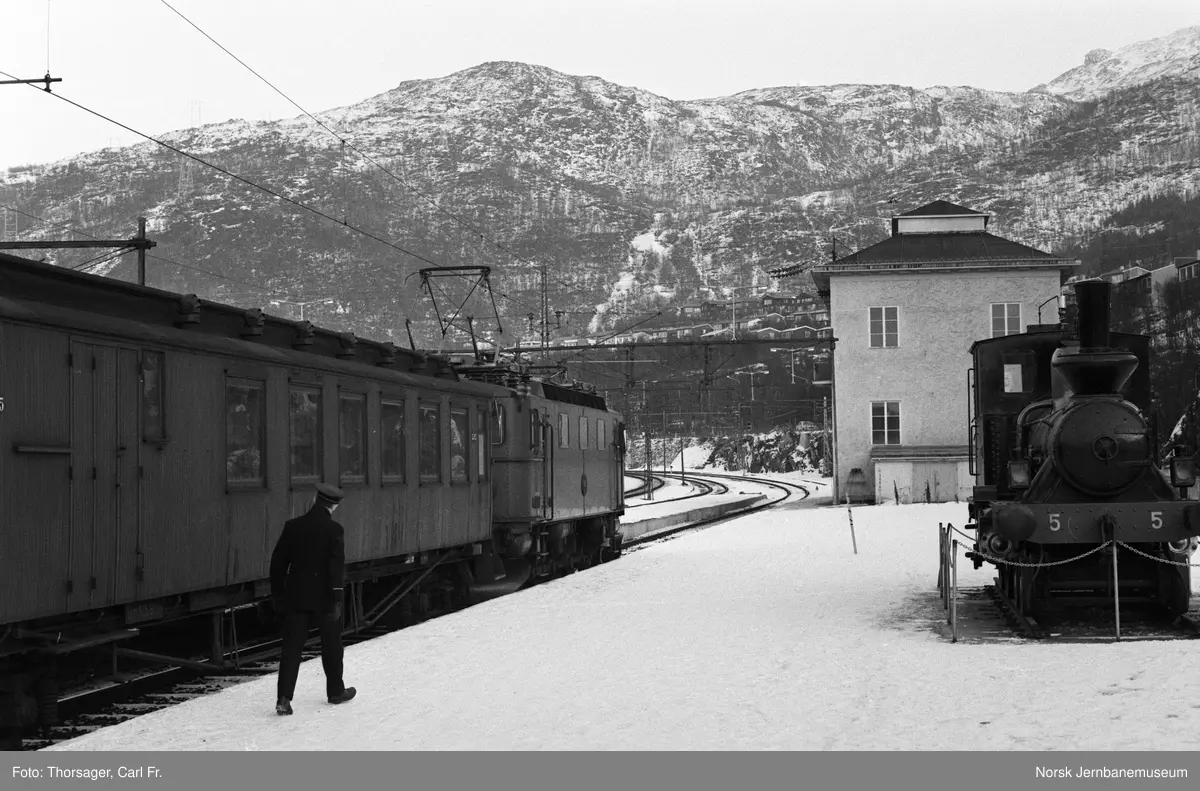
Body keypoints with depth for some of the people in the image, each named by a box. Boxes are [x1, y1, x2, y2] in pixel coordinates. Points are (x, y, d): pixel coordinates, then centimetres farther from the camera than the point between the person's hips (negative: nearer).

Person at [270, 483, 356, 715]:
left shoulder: (293, 526, 1)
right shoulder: (334, 530, -10)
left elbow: (278, 562, 4)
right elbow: (337, 567, -16)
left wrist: (277, 594, 12)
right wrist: (336, 600, -13)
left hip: (296, 597, 3)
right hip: (324, 597, -2)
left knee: (291, 647, 1)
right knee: (331, 645, 15)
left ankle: (284, 698, -10)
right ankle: (336, 691, 28)